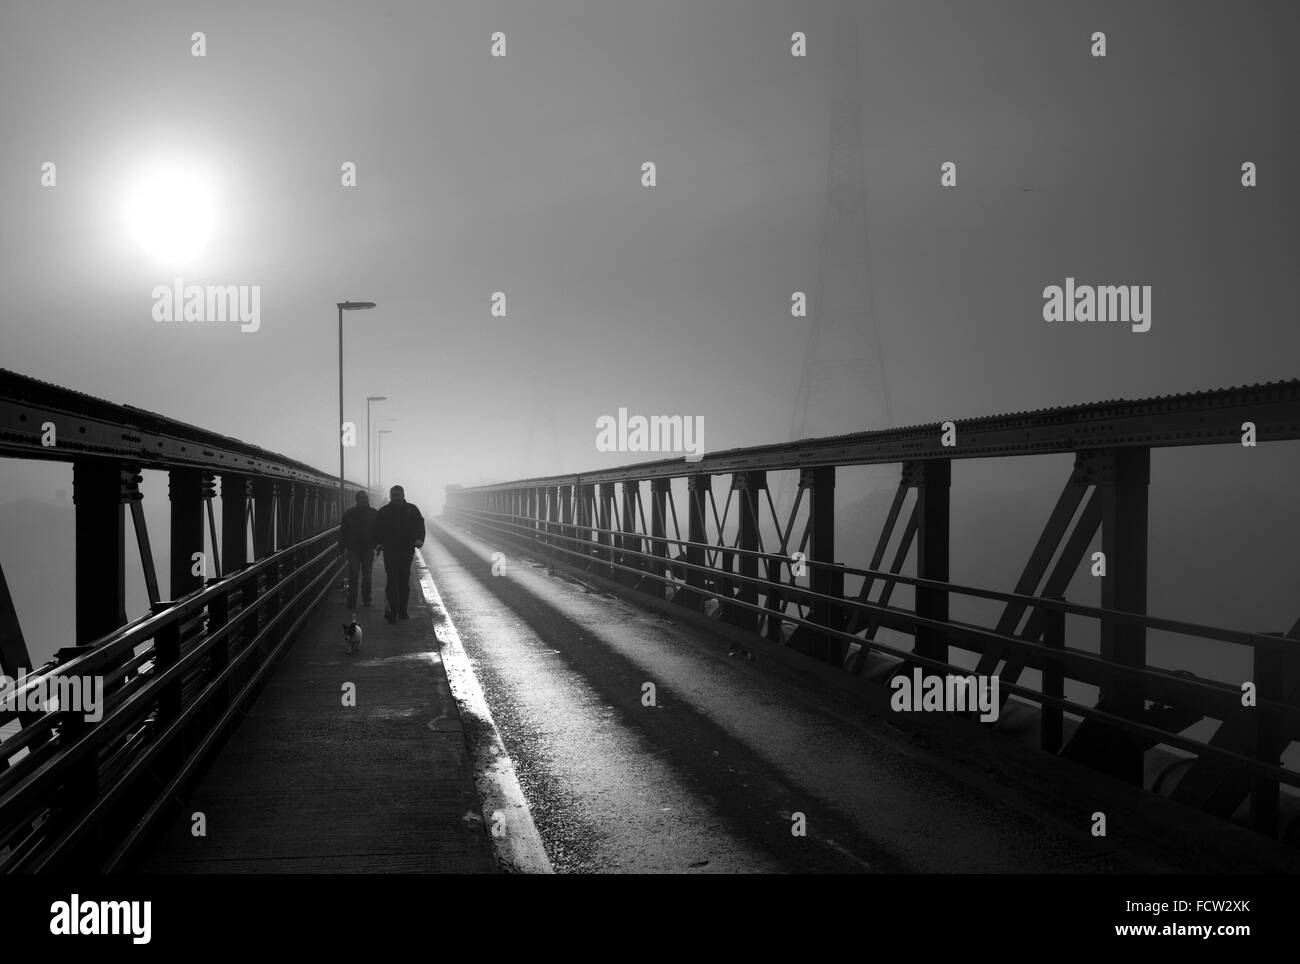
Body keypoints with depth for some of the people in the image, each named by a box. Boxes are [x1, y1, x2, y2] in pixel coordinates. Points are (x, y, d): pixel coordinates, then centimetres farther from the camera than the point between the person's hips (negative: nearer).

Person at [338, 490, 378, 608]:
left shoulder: (374, 514, 3)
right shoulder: (349, 514, 2)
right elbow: (343, 531, 5)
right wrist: (342, 546, 0)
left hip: (368, 549, 1)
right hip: (353, 549, -1)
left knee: (367, 576, 7)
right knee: (353, 575, -5)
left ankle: (366, 600, 17)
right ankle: (351, 601, -1)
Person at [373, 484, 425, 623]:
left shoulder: (411, 510, 6)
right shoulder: (383, 512, 6)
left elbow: (419, 525, 0)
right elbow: (377, 530, 7)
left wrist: (419, 539, -19)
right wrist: (379, 542, -11)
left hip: (406, 550, 2)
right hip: (390, 550, -2)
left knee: (404, 580, 8)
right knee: (392, 579, -12)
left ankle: (402, 610, 17)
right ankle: (393, 610, -15)